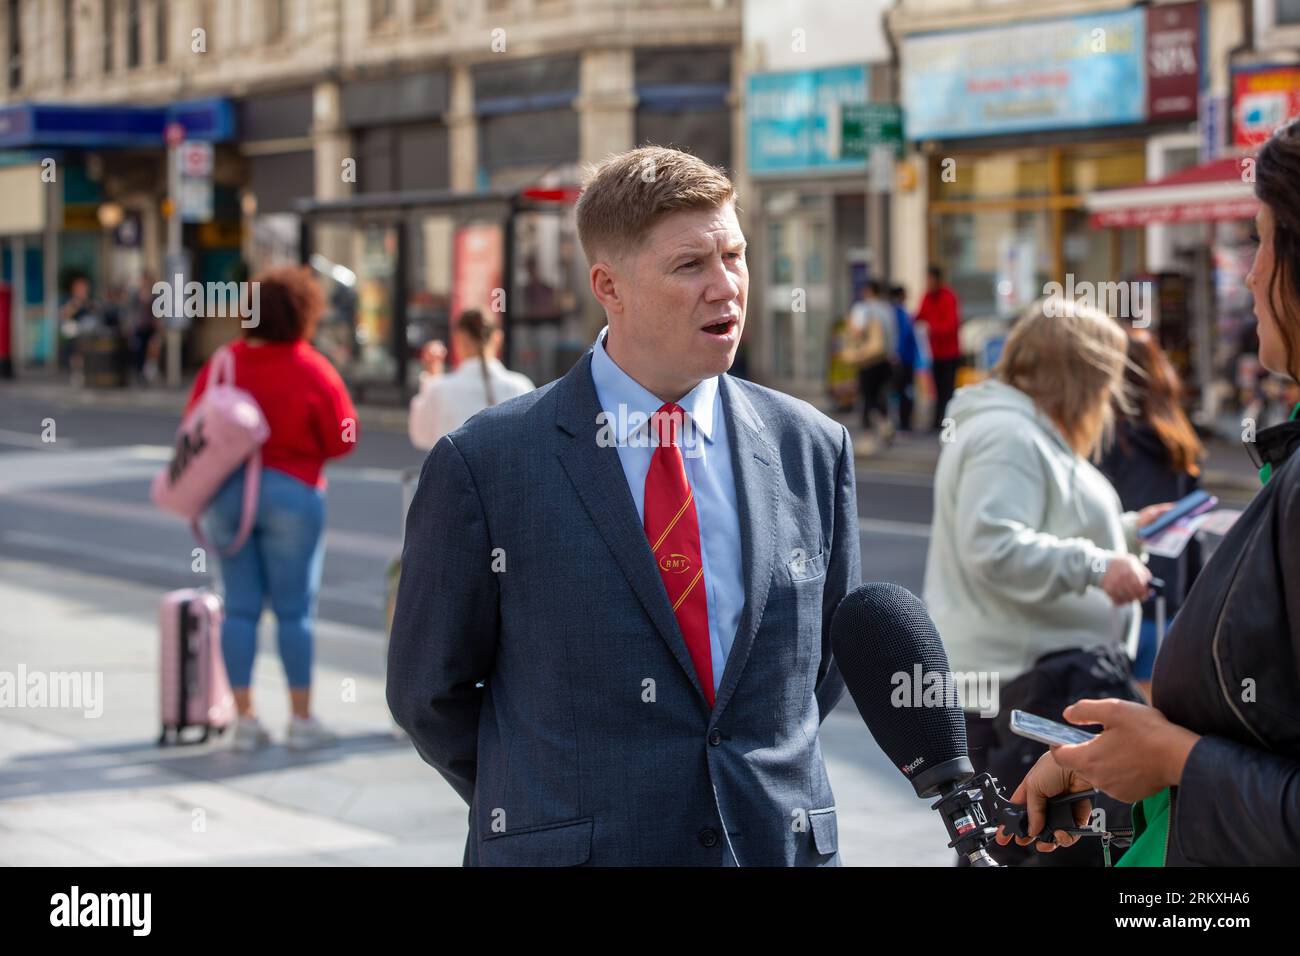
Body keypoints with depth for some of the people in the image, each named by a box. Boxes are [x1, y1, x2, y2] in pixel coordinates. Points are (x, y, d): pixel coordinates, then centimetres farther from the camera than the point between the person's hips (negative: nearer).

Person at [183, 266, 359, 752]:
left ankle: (244, 717, 7)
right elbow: (343, 440, -6)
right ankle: (301, 718, 8)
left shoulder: (220, 365, -1)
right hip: (292, 493, -3)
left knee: (240, 607, 7)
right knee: (295, 609, 4)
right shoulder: (314, 372, -11)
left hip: (227, 493, 3)